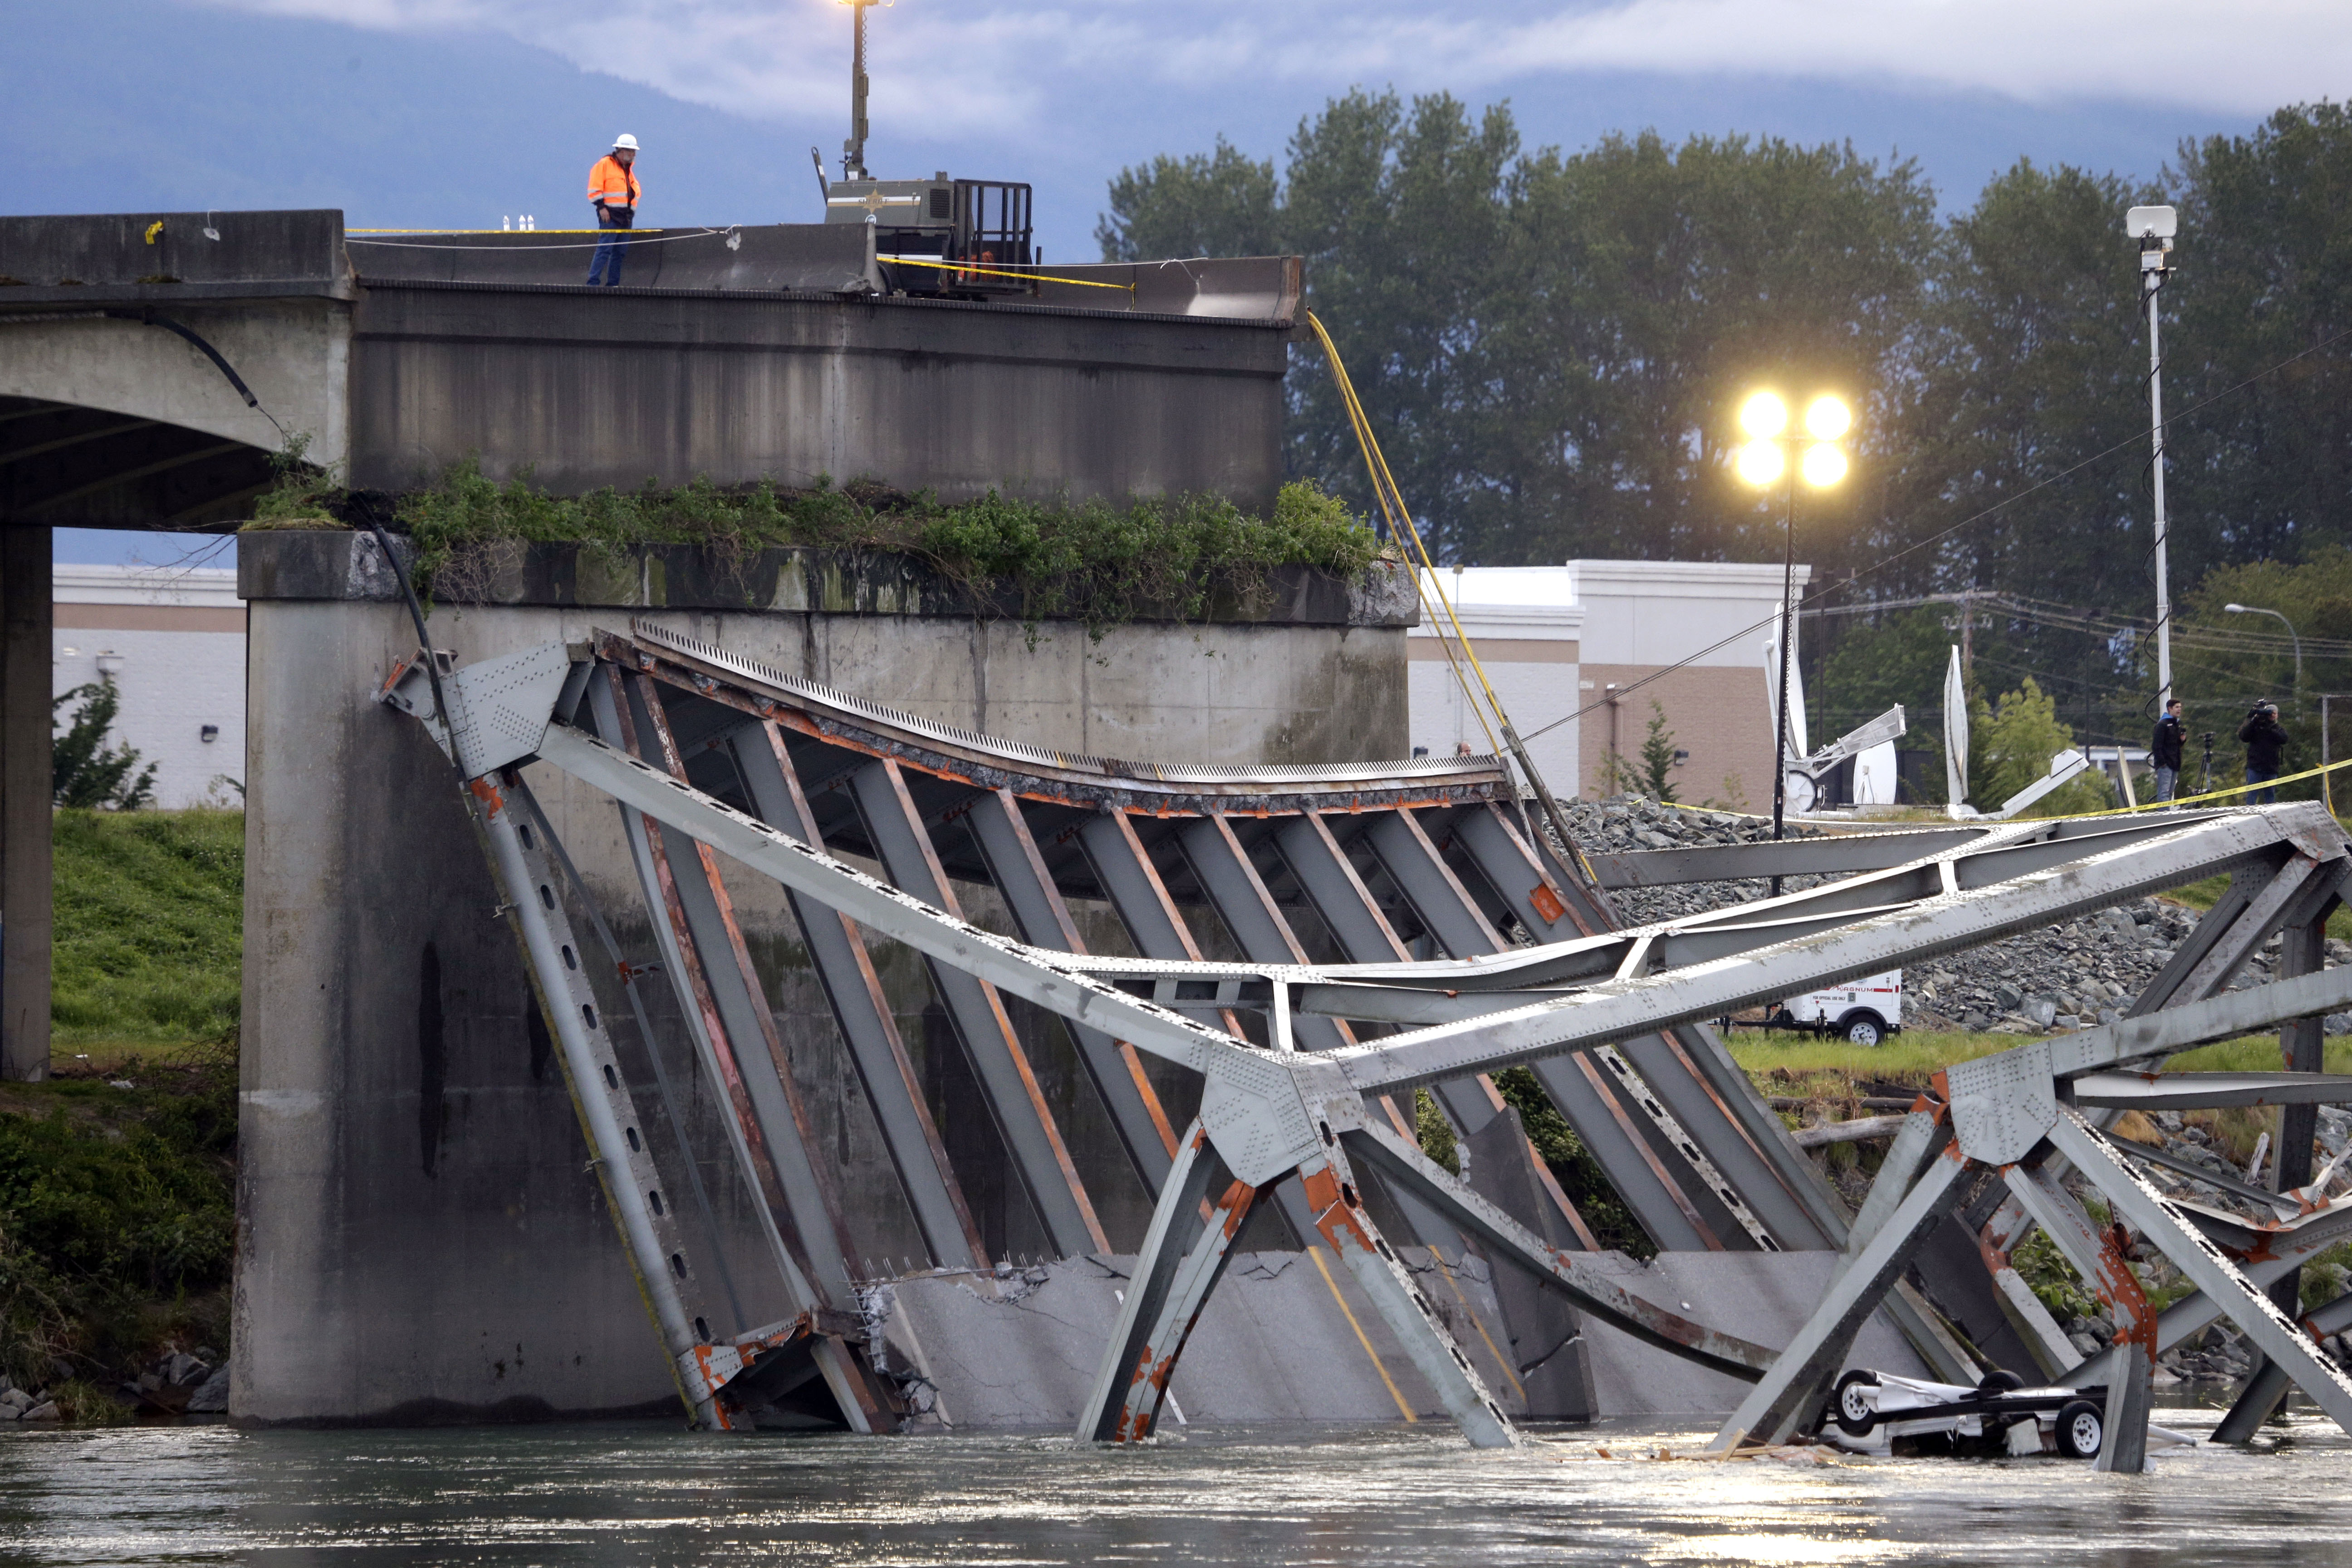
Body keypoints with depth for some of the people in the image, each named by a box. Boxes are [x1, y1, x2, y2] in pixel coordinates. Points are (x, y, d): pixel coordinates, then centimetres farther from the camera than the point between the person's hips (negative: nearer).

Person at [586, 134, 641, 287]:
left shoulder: (628, 169, 20)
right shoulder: (605, 164, -4)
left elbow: (635, 189, 31)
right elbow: (594, 188, -10)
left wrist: (633, 207, 17)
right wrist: (601, 207, -16)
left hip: (627, 217, 8)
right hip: (610, 216, -8)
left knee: (620, 252, 6)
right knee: (604, 249, -14)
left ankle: (613, 283, 10)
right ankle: (593, 282, -17)